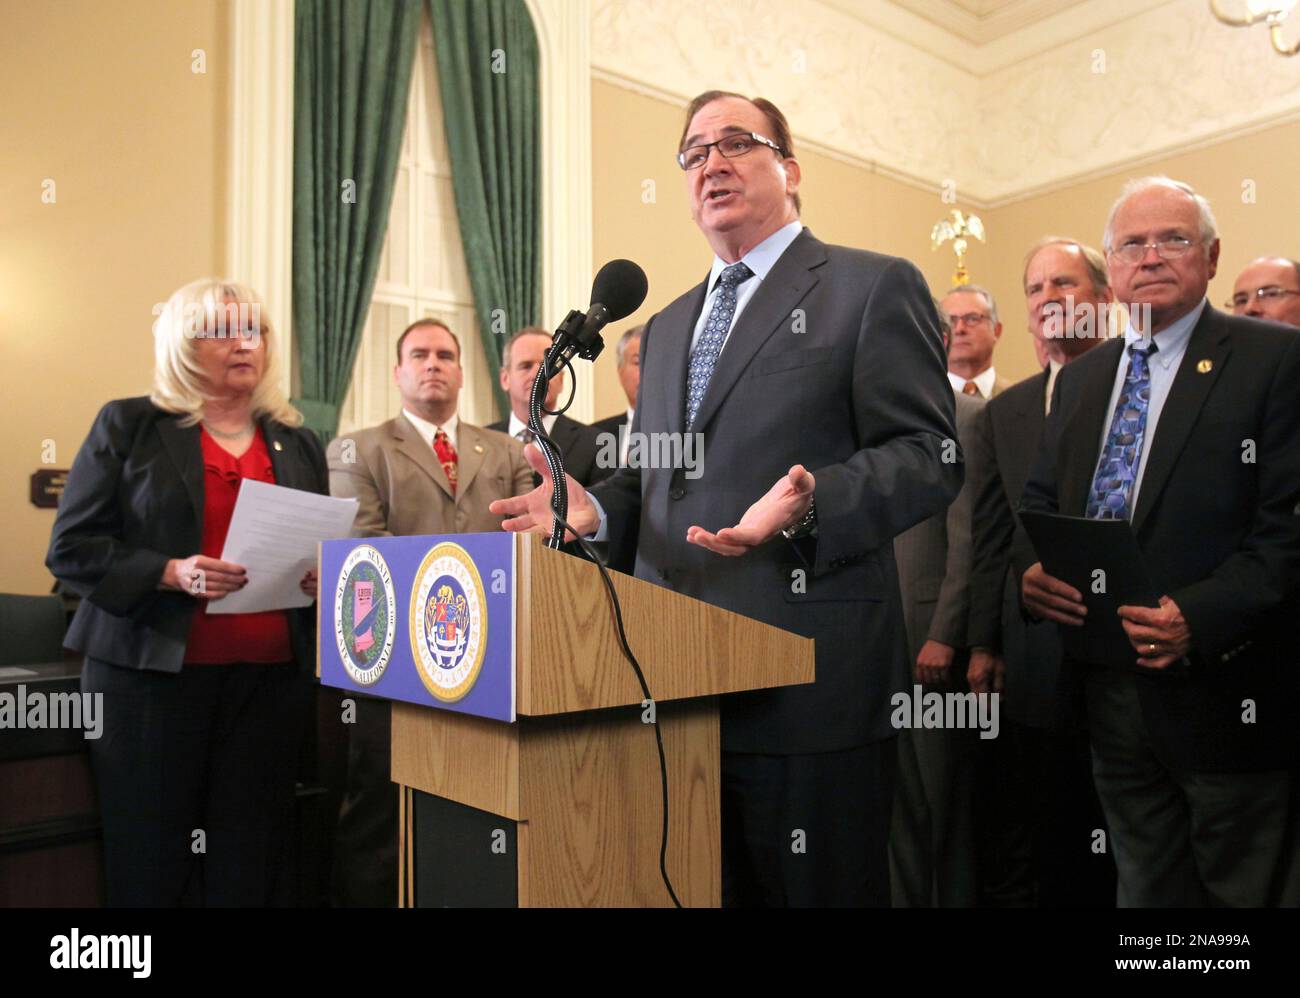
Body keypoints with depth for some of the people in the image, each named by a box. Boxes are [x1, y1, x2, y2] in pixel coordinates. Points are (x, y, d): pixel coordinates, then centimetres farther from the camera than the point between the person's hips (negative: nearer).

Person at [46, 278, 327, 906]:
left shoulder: (299, 445, 14)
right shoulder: (128, 425, 4)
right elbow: (71, 548, -1)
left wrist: (321, 576, -3)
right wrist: (170, 573, -16)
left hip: (271, 677, 3)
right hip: (154, 673, -2)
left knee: (249, 861, 4)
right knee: (149, 860, 5)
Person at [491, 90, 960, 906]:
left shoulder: (873, 288, 0)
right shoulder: (667, 325, 21)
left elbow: (930, 456, -7)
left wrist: (808, 505, -25)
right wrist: (593, 507, 3)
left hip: (807, 681, -6)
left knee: (819, 889, 5)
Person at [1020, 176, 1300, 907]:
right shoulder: (1082, 376, 13)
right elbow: (1040, 500, 14)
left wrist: (1198, 615, -25)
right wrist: (1030, 568, -6)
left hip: (1223, 689, -5)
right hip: (1108, 689, 5)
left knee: (1238, 890, 12)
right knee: (1145, 888, 19)